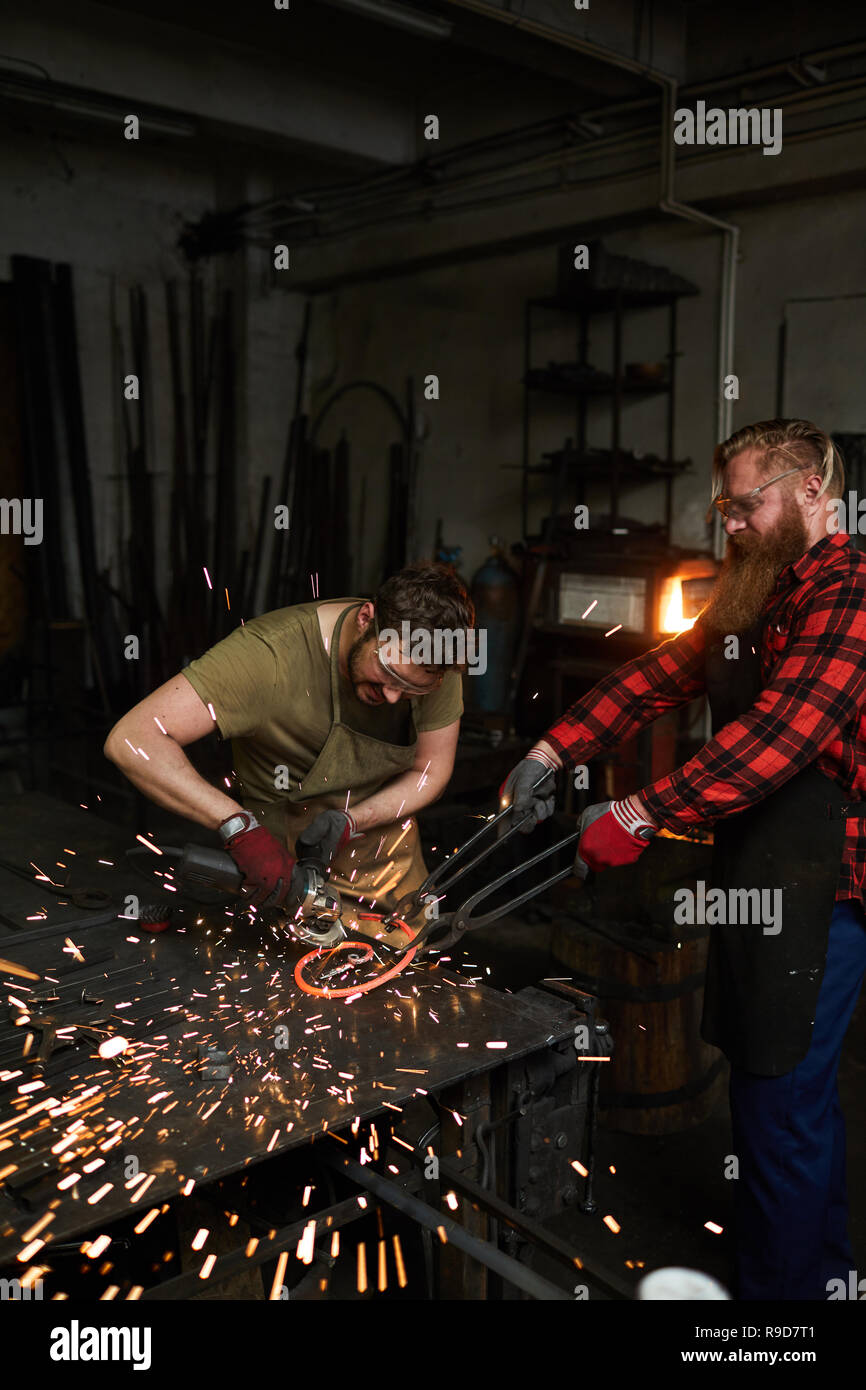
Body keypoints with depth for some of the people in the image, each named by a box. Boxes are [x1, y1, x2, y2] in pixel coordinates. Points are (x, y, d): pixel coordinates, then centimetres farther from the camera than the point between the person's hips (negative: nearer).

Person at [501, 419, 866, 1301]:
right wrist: (551, 753, 3)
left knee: (778, 1105, -1)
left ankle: (779, 1281, 17)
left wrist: (638, 817, -26)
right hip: (754, 880, 9)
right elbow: (655, 676, 13)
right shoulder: (754, 597, 17)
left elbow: (779, 732, -26)